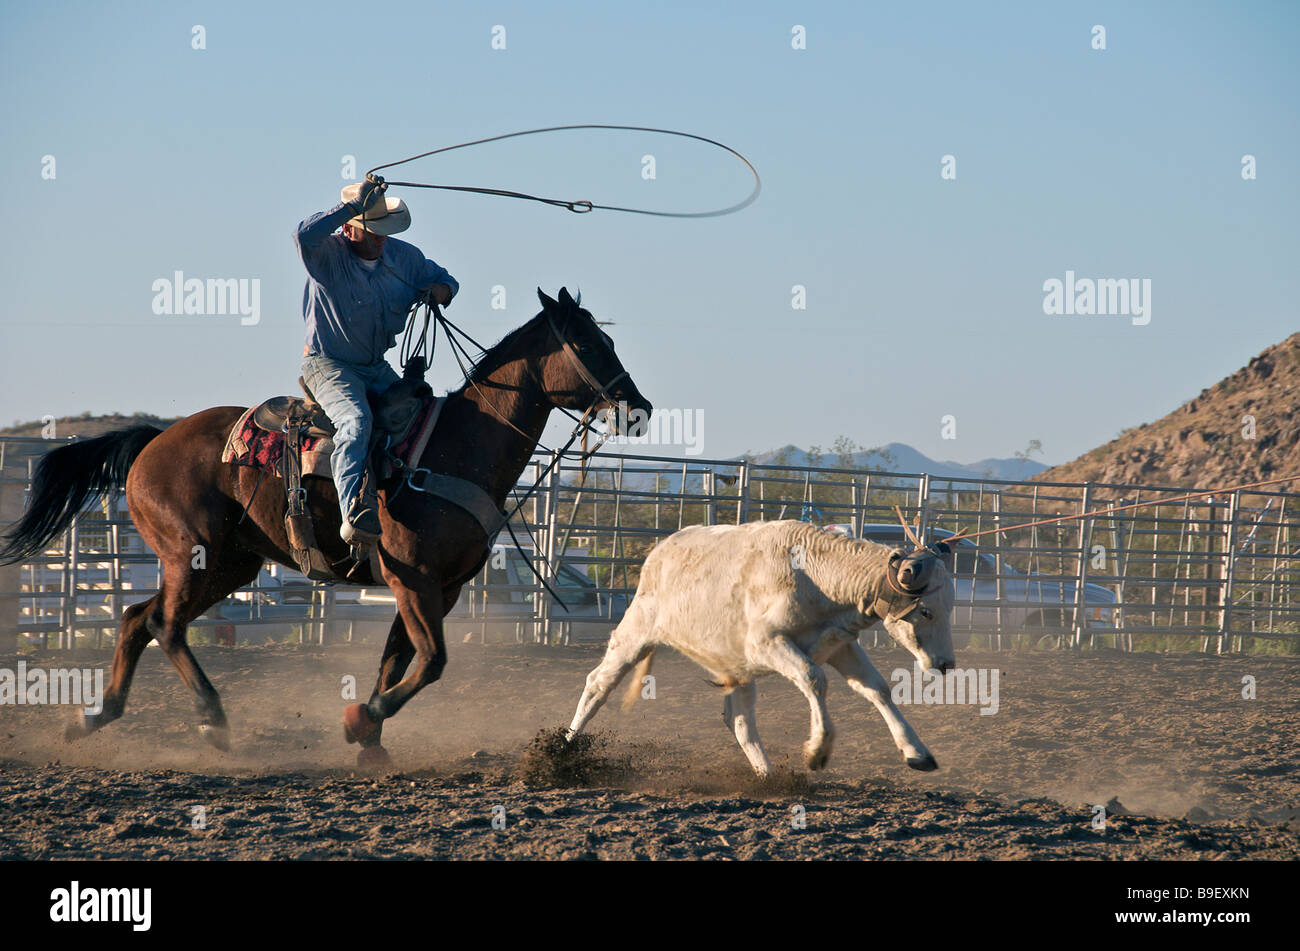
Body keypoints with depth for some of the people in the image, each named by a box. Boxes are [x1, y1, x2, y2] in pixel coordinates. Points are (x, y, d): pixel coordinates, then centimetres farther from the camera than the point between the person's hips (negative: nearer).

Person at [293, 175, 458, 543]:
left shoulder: (404, 256, 4)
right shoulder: (328, 255, -14)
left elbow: (443, 279, 19)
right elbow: (305, 234, -38)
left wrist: (439, 290, -7)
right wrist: (355, 204, -38)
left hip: (377, 368, 7)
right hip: (328, 364, -7)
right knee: (356, 419, -32)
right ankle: (354, 513, -44)